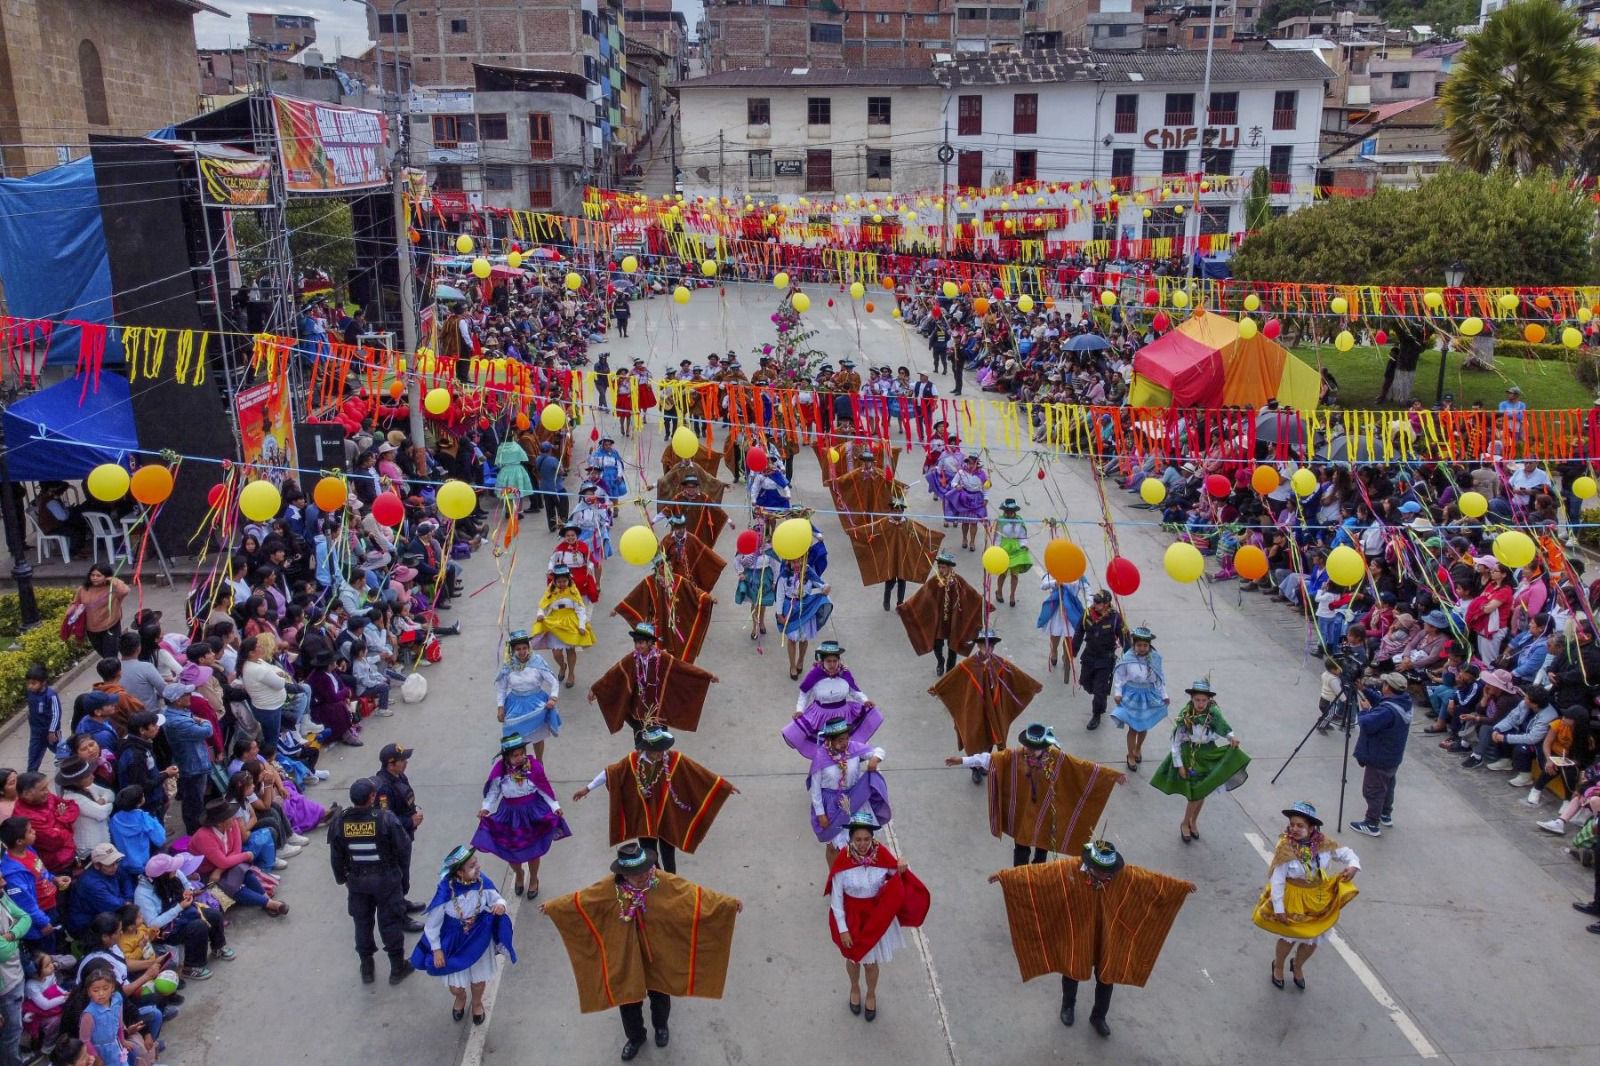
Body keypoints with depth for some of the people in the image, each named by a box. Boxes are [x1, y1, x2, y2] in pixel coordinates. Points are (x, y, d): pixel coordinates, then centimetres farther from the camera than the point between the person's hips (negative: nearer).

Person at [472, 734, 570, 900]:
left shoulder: (533, 766, -21)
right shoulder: (499, 770, -20)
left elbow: (544, 789, -9)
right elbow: (493, 791, -5)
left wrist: (555, 806, -15)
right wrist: (486, 808, -19)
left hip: (533, 813, -1)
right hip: (510, 815, 1)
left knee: (533, 850, 14)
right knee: (510, 851, 14)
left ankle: (533, 880, 43)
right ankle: (519, 876, 49)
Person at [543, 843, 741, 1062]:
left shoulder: (665, 882, -24)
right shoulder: (609, 887, -20)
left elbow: (695, 894, -23)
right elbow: (580, 898, -7)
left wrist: (729, 903, -28)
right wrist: (553, 906, 0)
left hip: (658, 953, 0)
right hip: (626, 956, 0)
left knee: (660, 993, 21)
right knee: (627, 997, 15)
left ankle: (661, 1026, 55)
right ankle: (635, 1037, 46)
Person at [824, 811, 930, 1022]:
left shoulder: (882, 855, -20)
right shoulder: (842, 862, -26)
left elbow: (898, 878, -3)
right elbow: (836, 899, -14)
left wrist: (903, 870, -26)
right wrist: (842, 929, -11)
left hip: (877, 919, 1)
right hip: (851, 918, -1)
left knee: (871, 962, 18)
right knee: (853, 958, 23)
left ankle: (871, 994, 49)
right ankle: (855, 989, 55)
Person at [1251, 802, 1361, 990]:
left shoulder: (1323, 844, -16)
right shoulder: (1285, 849, -28)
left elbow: (1346, 853, -1)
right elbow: (1277, 880, -22)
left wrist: (1353, 866, -24)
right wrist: (1279, 908, -19)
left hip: (1318, 899, 4)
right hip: (1294, 899, -4)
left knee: (1313, 940, 19)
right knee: (1289, 937, 15)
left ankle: (1297, 967, 51)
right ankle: (1278, 966, 47)